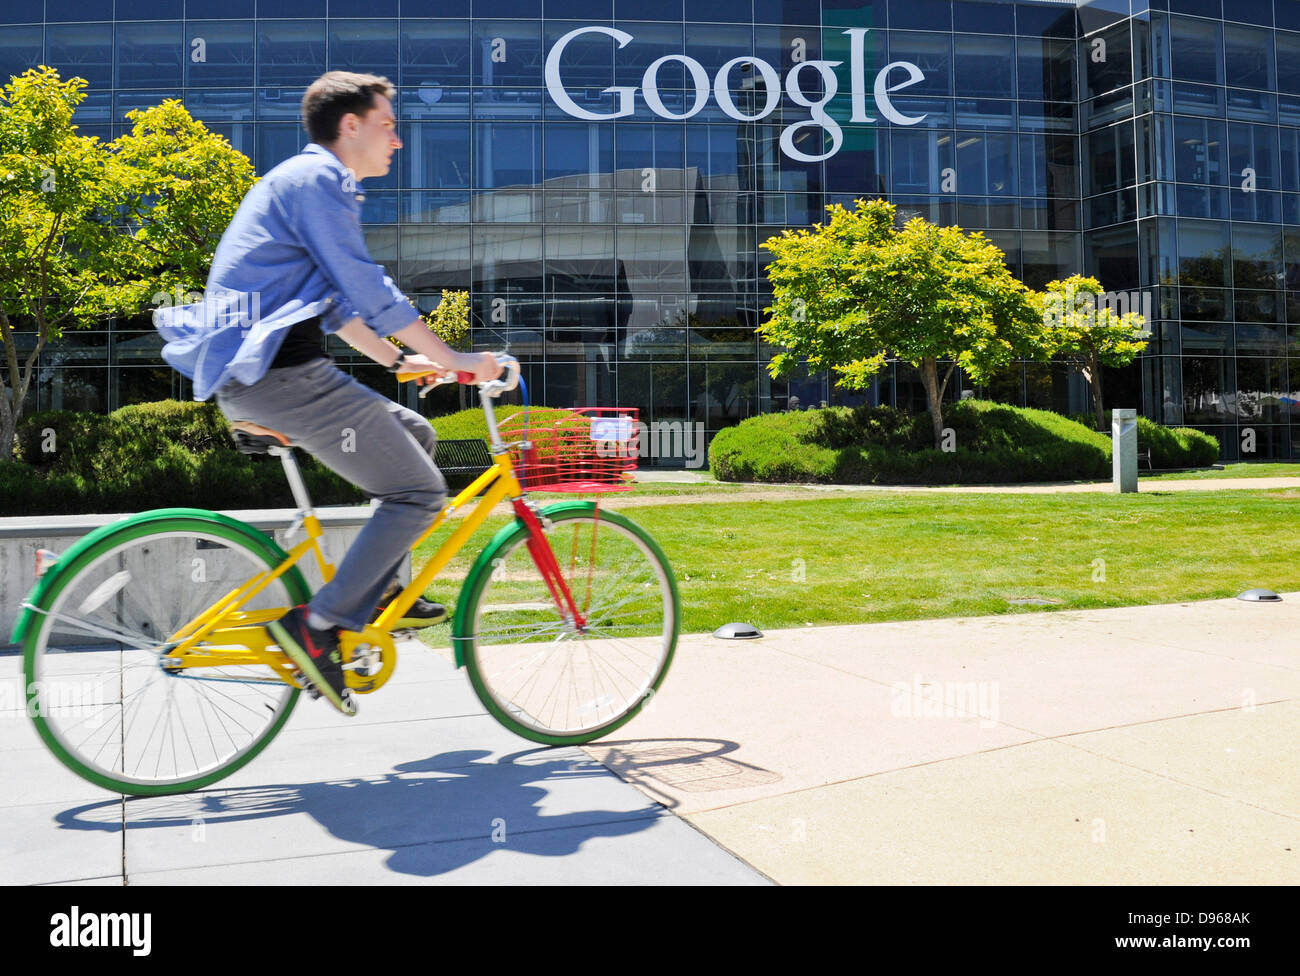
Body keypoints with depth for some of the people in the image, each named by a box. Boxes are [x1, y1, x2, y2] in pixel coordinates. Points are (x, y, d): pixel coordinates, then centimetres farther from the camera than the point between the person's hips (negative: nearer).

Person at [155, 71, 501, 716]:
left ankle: (377, 594, 20)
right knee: (420, 491, -8)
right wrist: (453, 359, -10)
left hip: (255, 371, 10)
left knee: (414, 434, 18)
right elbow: (370, 292, -15)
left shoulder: (316, 183, 25)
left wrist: (397, 359, 25)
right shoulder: (315, 179, -8)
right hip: (274, 372, -10)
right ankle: (317, 626, -7)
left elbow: (337, 303, 29)